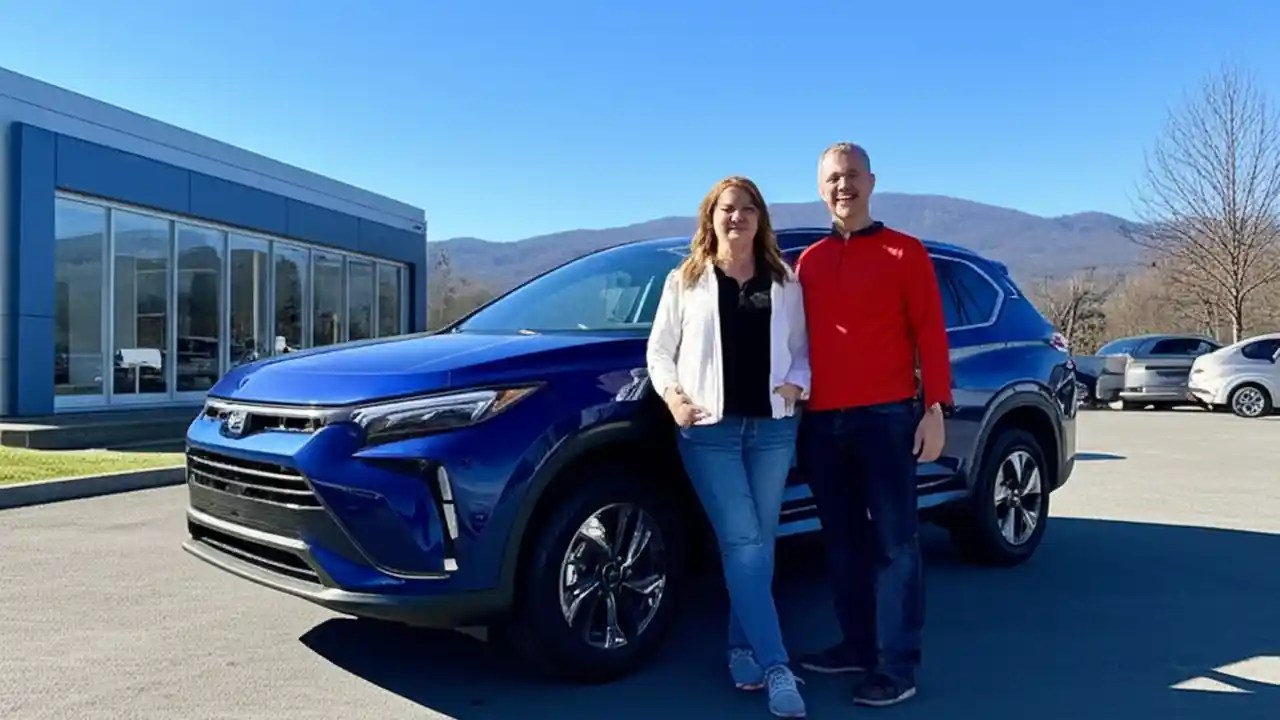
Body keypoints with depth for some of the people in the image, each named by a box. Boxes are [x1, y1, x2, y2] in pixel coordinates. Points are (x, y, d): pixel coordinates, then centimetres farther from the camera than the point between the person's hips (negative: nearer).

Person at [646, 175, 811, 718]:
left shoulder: (785, 282, 11)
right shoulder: (685, 281, 6)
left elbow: (801, 347, 13)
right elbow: (659, 349, 7)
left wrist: (798, 383, -7)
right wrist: (671, 394, -10)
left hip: (773, 427, 3)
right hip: (708, 428, -2)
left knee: (757, 545, 7)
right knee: (743, 545, -8)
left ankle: (743, 648, 22)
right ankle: (776, 668, -7)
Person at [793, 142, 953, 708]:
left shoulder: (904, 252, 3)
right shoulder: (807, 261, 15)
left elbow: (930, 333, -1)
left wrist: (934, 408, -8)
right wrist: (797, 405, 10)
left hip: (886, 415, -4)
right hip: (822, 421, 5)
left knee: (893, 542, -2)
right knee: (842, 541, 12)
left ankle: (897, 666, 4)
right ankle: (858, 645, 24)